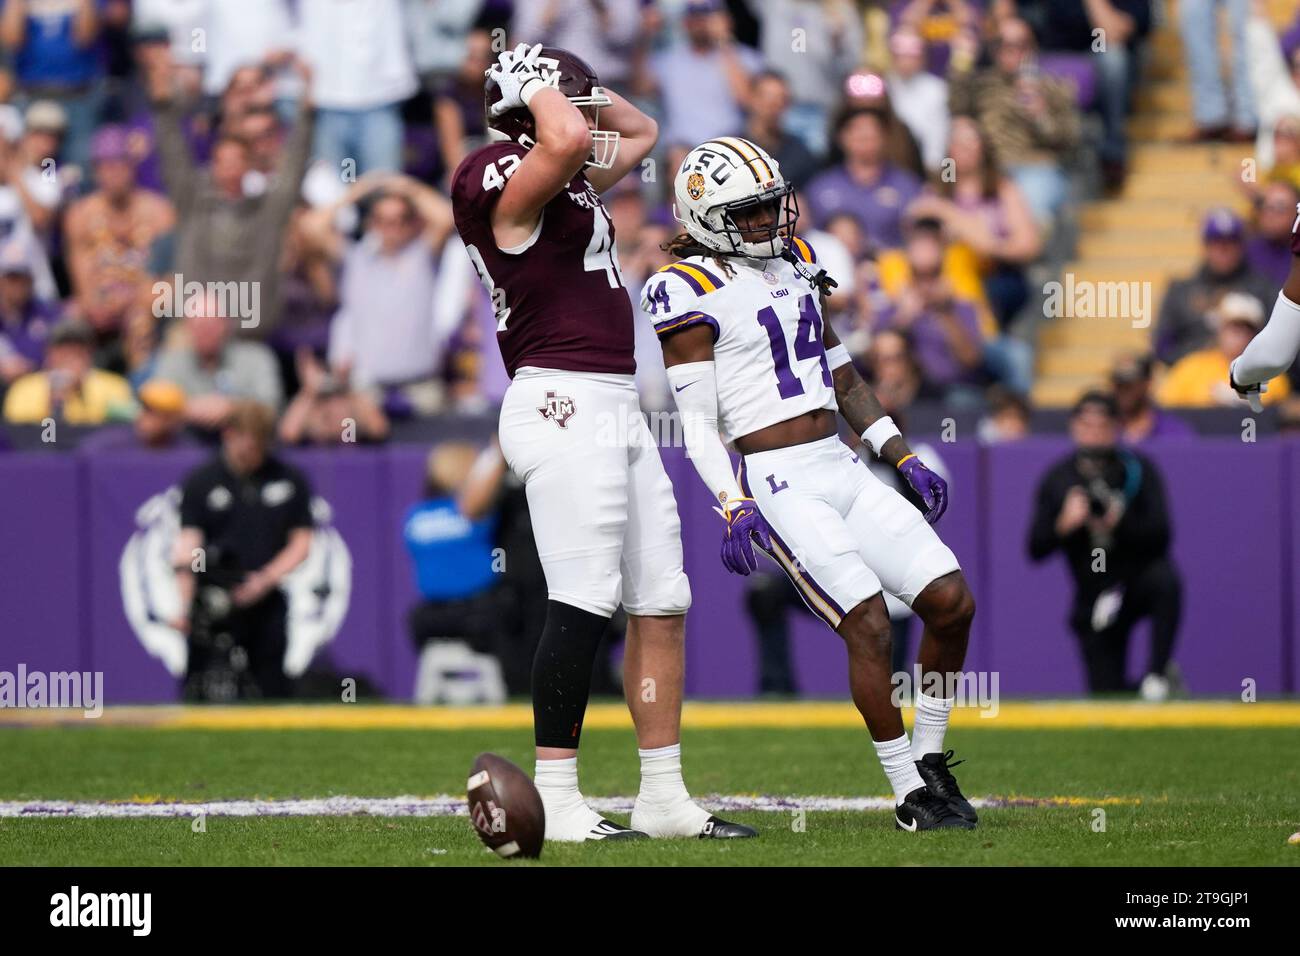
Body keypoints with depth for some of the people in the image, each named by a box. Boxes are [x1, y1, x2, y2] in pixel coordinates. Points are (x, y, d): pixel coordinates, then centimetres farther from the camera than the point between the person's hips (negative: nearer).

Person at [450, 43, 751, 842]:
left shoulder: (571, 181, 20)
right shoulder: (500, 178, -9)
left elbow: (640, 132, 36)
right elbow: (567, 140, -29)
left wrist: (573, 89, 23)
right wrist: (539, 87, -9)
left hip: (617, 408, 10)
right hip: (565, 405, -10)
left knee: (662, 603, 9)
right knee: (587, 600, -13)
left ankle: (664, 796, 14)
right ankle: (557, 799, -11)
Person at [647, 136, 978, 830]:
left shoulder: (793, 262, 16)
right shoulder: (692, 291, -8)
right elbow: (697, 417, -12)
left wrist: (905, 459, 18)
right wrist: (734, 508, -23)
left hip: (842, 469, 7)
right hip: (776, 486, -7)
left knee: (952, 603, -2)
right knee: (869, 625, -18)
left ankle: (930, 759, 16)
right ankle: (911, 797, -7)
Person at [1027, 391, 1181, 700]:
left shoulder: (1138, 470, -7)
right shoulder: (1057, 480, -3)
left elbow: (1160, 536, -16)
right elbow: (1036, 550, -6)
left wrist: (1120, 522, -33)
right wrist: (1064, 525, -25)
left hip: (1140, 578, -2)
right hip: (1094, 601, 2)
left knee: (1165, 580, -38)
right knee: (1106, 695, -2)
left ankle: (1158, 673, -27)